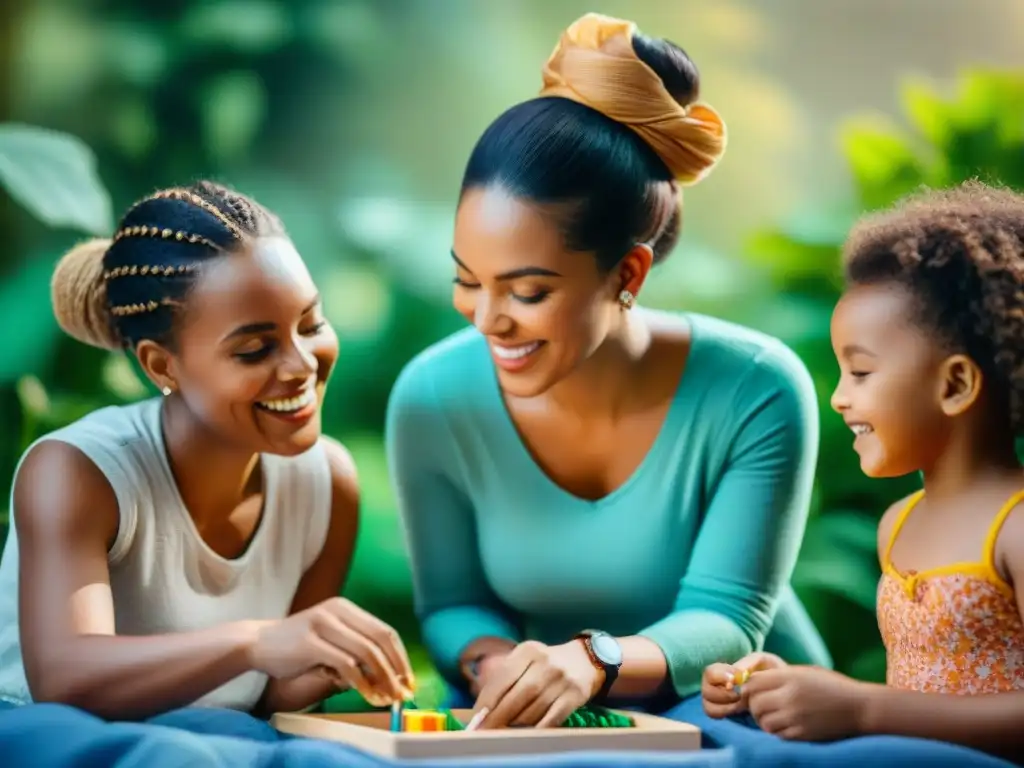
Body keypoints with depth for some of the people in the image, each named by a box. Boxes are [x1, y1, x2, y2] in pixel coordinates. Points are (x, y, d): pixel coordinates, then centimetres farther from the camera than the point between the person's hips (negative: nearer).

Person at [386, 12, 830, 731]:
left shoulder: (758, 394, -18)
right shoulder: (434, 398, -12)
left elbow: (723, 622, -16)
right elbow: (452, 604, 0)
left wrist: (593, 660, -36)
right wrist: (491, 660, -22)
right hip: (557, 738, 1)